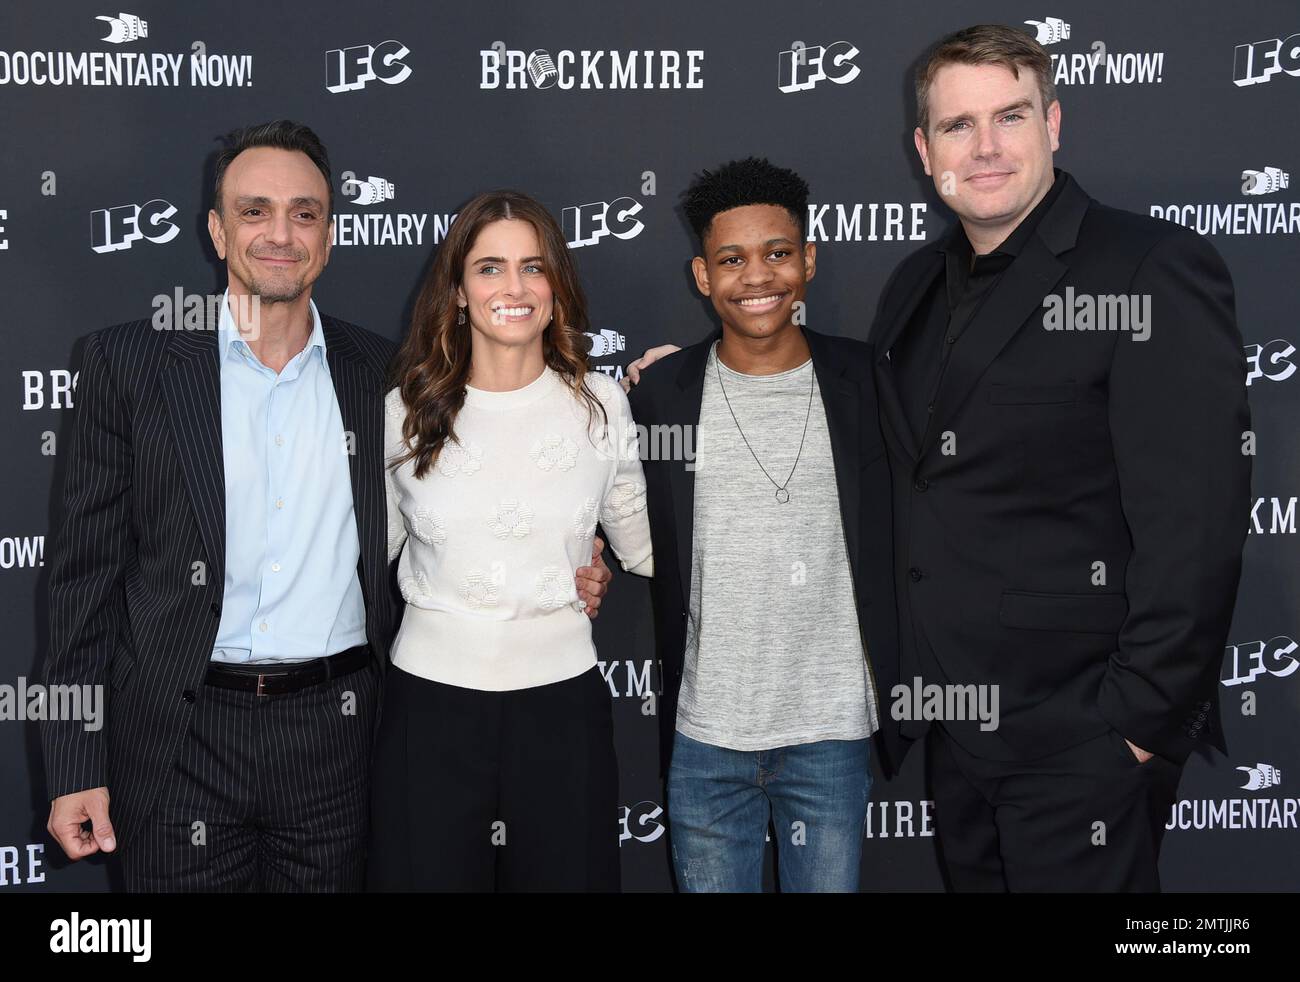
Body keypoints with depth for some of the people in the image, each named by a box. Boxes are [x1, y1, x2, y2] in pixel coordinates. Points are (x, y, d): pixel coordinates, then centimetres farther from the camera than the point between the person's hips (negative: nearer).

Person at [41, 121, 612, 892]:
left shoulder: (380, 372, 5)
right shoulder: (131, 361, -1)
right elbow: (91, 568, -1)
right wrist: (75, 765, -4)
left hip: (337, 735, 2)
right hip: (183, 741, -1)